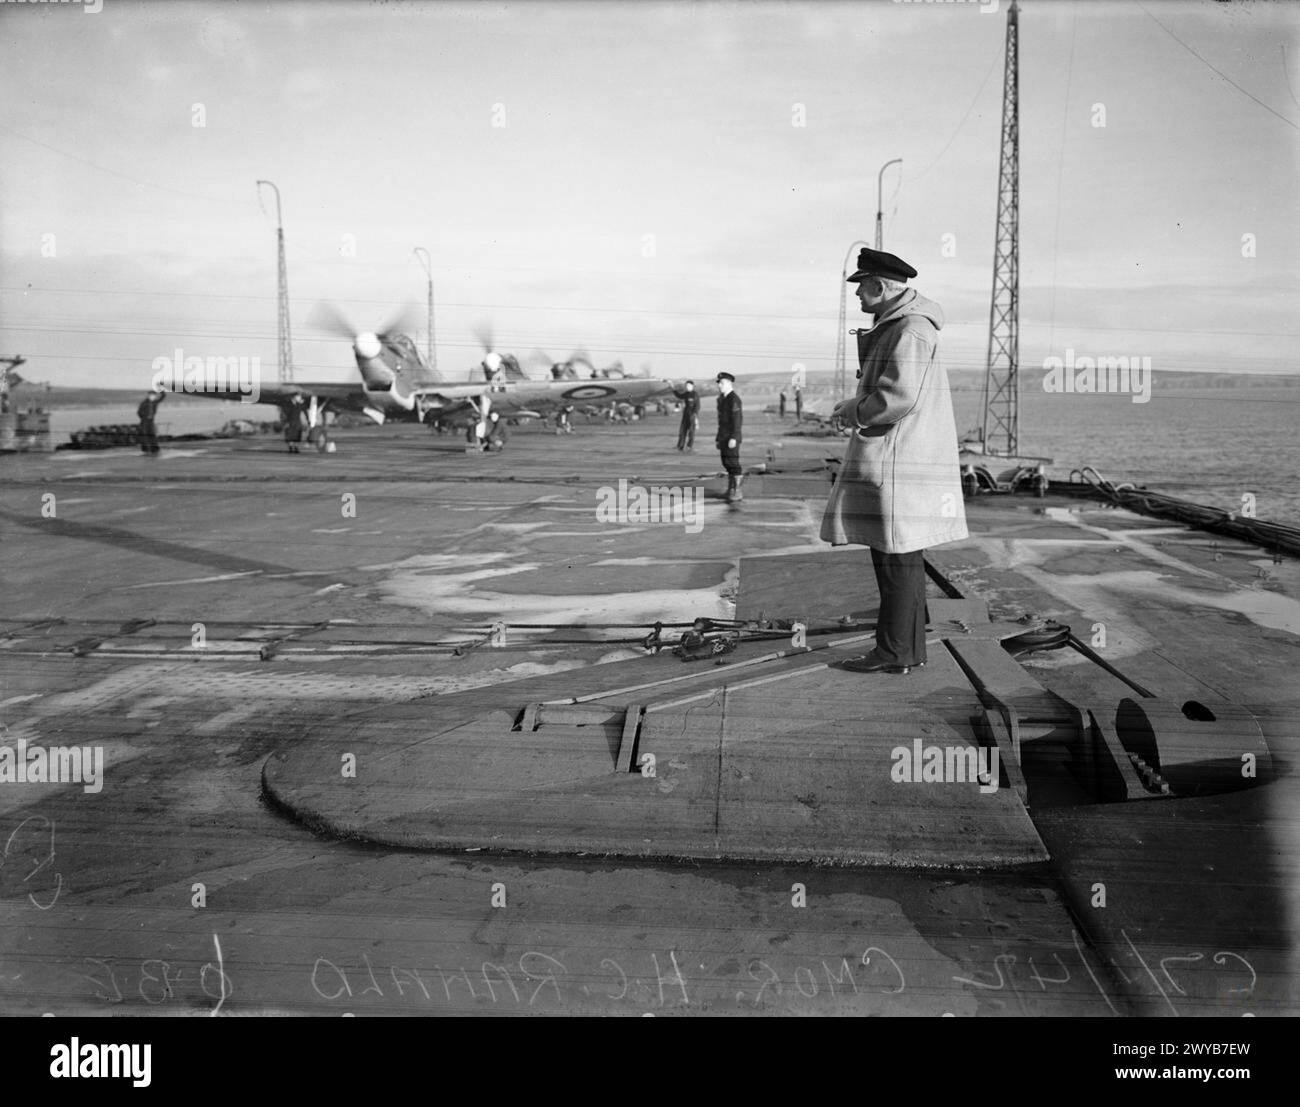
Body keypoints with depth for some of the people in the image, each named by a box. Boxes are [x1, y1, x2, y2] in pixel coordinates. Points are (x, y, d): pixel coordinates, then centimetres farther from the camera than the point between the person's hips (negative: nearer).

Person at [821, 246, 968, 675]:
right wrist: (857, 408, 15)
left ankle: (896, 652, -1)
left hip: (900, 462, -11)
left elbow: (900, 396, -23)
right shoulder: (895, 326, 20)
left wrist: (856, 411, -9)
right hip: (894, 458, 11)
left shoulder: (910, 329, -14)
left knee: (897, 557, -6)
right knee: (900, 557, 12)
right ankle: (910, 648, 17)